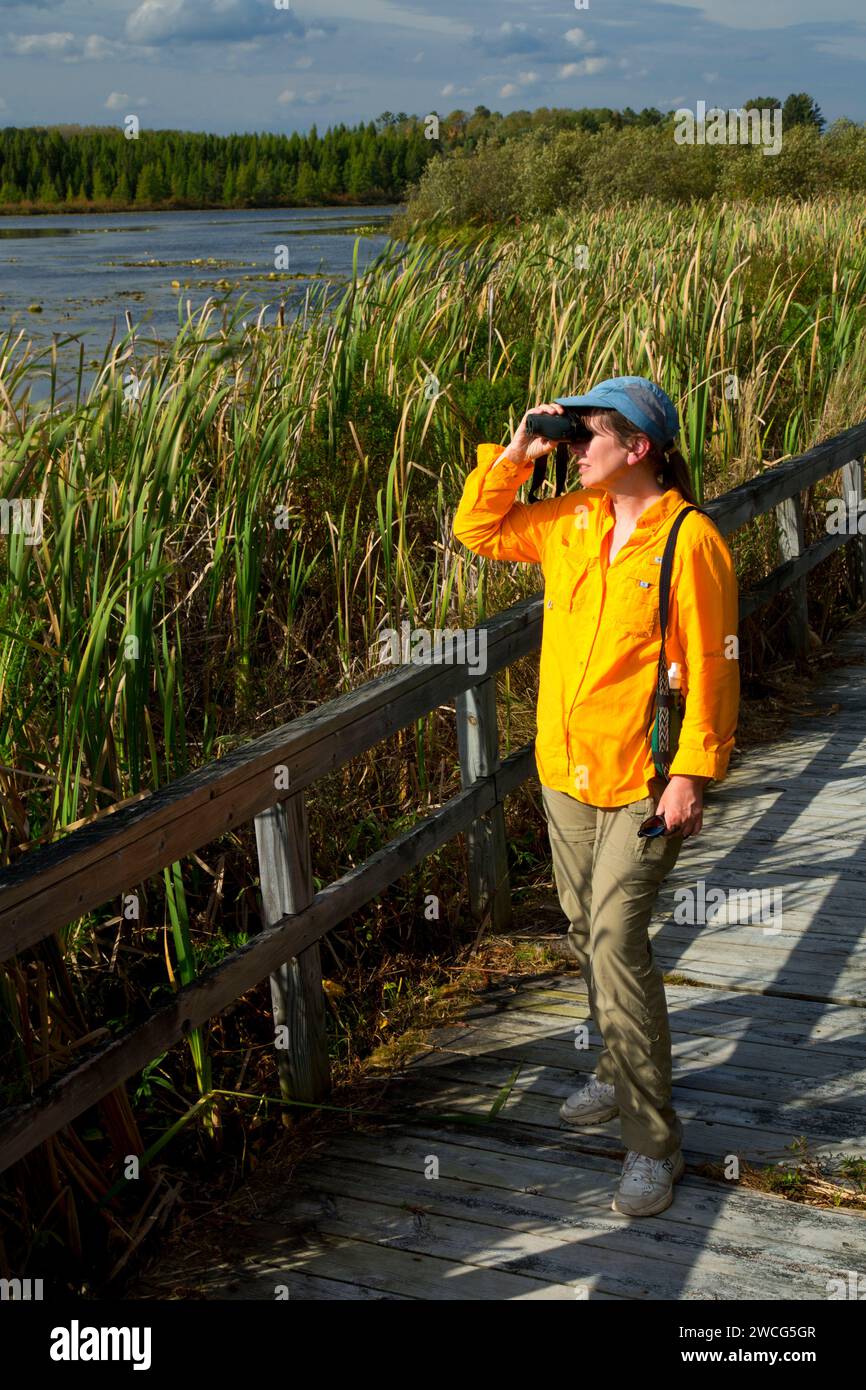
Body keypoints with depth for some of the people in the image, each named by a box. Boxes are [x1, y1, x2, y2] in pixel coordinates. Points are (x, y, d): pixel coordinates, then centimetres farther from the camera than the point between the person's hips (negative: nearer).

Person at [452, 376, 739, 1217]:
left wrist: (692, 773, -17)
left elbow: (710, 668, -14)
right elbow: (478, 531, 16)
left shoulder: (688, 541, -15)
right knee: (587, 934, 17)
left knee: (616, 942, -13)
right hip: (565, 769, 7)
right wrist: (512, 457, 2)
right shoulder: (571, 522, 5)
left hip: (643, 780, -7)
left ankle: (653, 1141, -2)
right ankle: (620, 1076, 38)